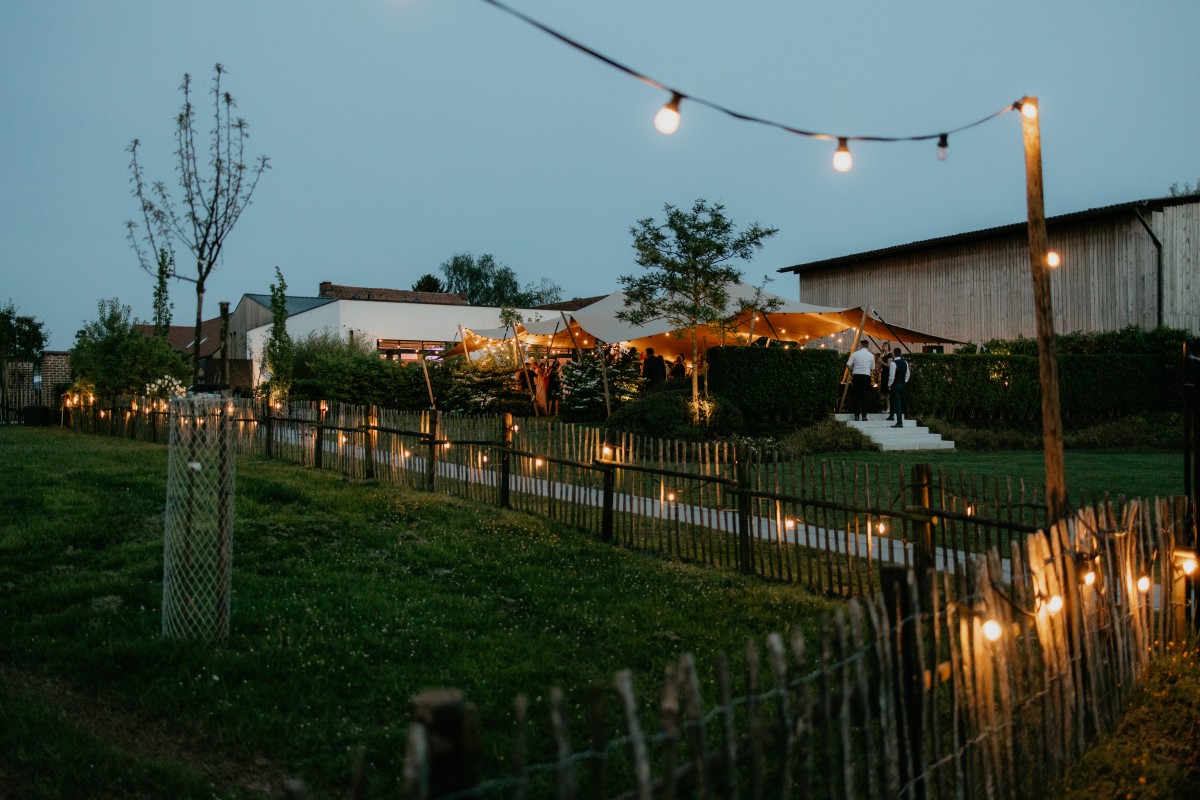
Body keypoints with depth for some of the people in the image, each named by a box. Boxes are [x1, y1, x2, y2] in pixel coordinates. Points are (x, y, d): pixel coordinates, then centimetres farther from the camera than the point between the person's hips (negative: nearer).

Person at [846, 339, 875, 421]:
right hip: (866, 376, 0)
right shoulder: (871, 355, 2)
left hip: (856, 376, 0)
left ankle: (856, 416, 5)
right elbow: (873, 368, 8)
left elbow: (848, 364, -4)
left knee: (857, 396, 6)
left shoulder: (855, 354, 0)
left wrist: (852, 371, 12)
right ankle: (864, 416, 2)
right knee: (864, 396, 3)